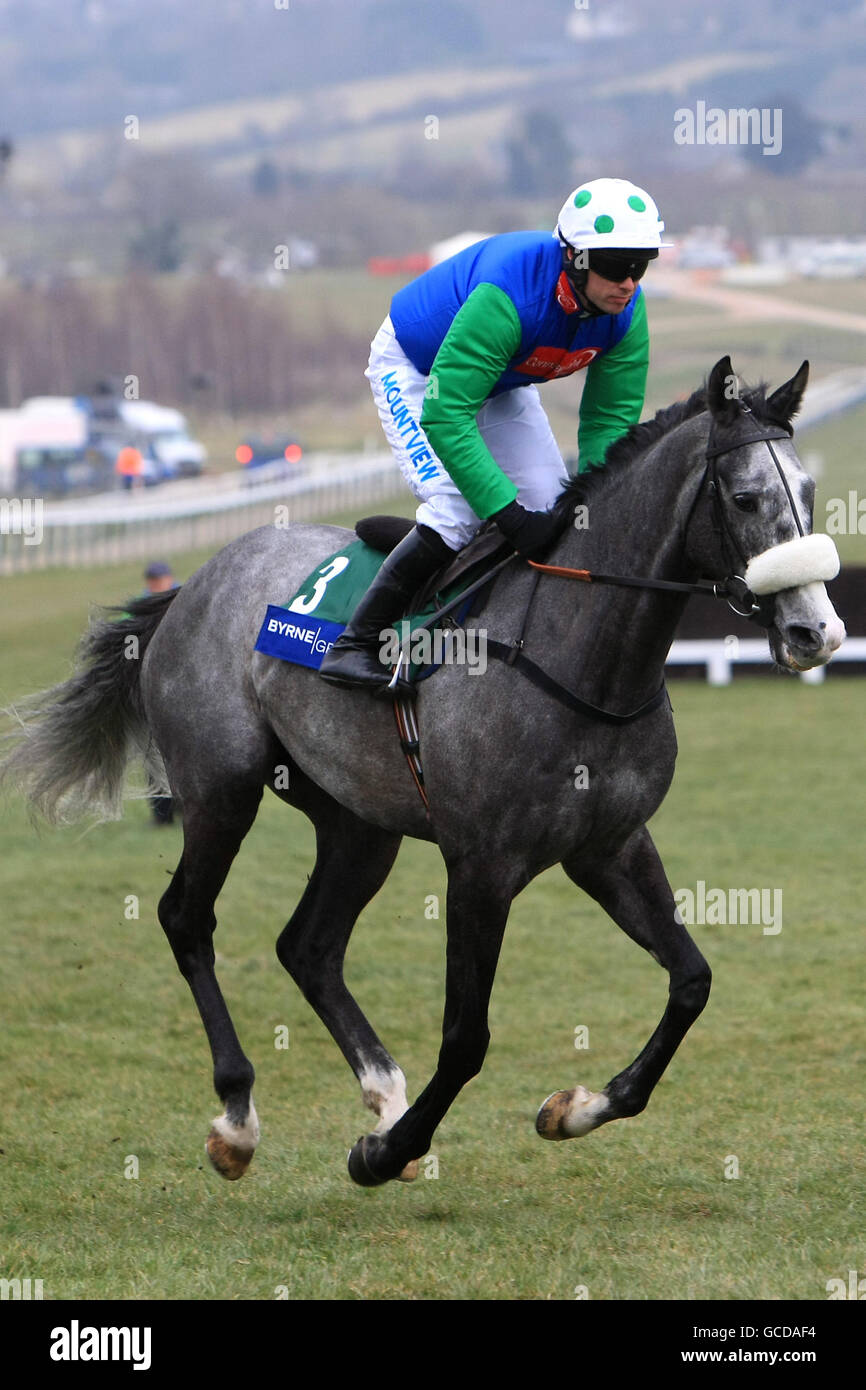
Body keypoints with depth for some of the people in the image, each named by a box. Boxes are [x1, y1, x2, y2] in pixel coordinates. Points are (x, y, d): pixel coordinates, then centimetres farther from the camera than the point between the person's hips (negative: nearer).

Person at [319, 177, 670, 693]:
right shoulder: (505, 296, -44)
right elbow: (444, 415, -43)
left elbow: (610, 419, -13)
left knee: (552, 510, -4)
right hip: (415, 370, -7)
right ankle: (354, 645, -15)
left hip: (503, 381, 7)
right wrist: (510, 514, -46)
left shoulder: (627, 313, -23)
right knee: (459, 514, -22)